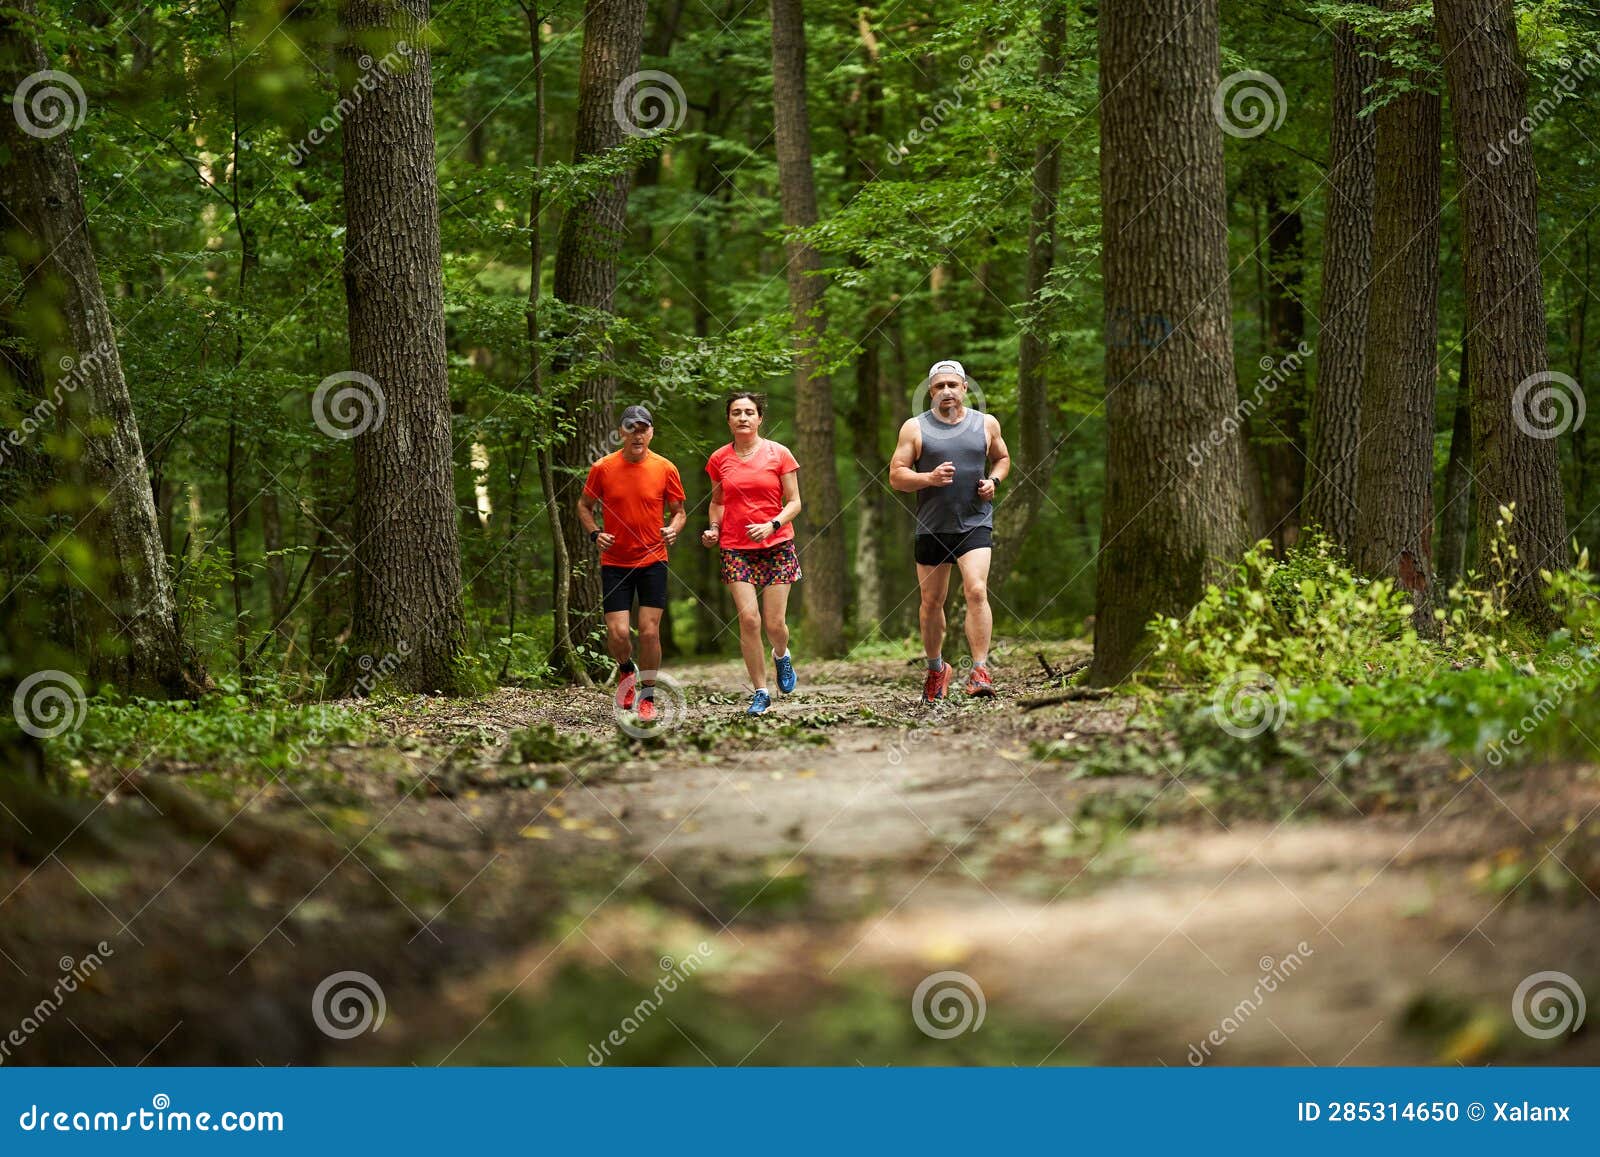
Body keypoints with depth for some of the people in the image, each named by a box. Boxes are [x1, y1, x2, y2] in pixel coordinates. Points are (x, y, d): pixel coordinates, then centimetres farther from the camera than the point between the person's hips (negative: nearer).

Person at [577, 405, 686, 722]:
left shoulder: (665, 469, -3)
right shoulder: (603, 468, -3)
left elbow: (679, 511, 8)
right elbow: (584, 506, 10)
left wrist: (673, 529, -14)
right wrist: (595, 533, -8)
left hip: (653, 562, 0)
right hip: (614, 562, 0)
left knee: (650, 632, -5)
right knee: (618, 633, -7)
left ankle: (647, 698, 11)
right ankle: (626, 670, 28)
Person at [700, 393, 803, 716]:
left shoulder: (779, 454, 0)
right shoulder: (719, 459, 6)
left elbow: (794, 503, 1)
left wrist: (772, 525, -16)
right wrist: (713, 528, 2)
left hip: (776, 546, -1)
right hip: (736, 548, 1)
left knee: (775, 623, -4)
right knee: (748, 619, -11)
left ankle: (781, 655, 33)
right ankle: (760, 692, 0)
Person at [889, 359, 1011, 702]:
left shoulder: (986, 424, 6)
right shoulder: (915, 428, 1)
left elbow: (1002, 458, 23)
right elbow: (896, 476, -1)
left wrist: (993, 480, 1)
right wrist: (930, 478, -18)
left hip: (975, 523, -1)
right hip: (931, 528, 1)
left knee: (976, 591, -19)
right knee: (931, 602, 10)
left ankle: (980, 671, -20)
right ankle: (935, 669, 30)